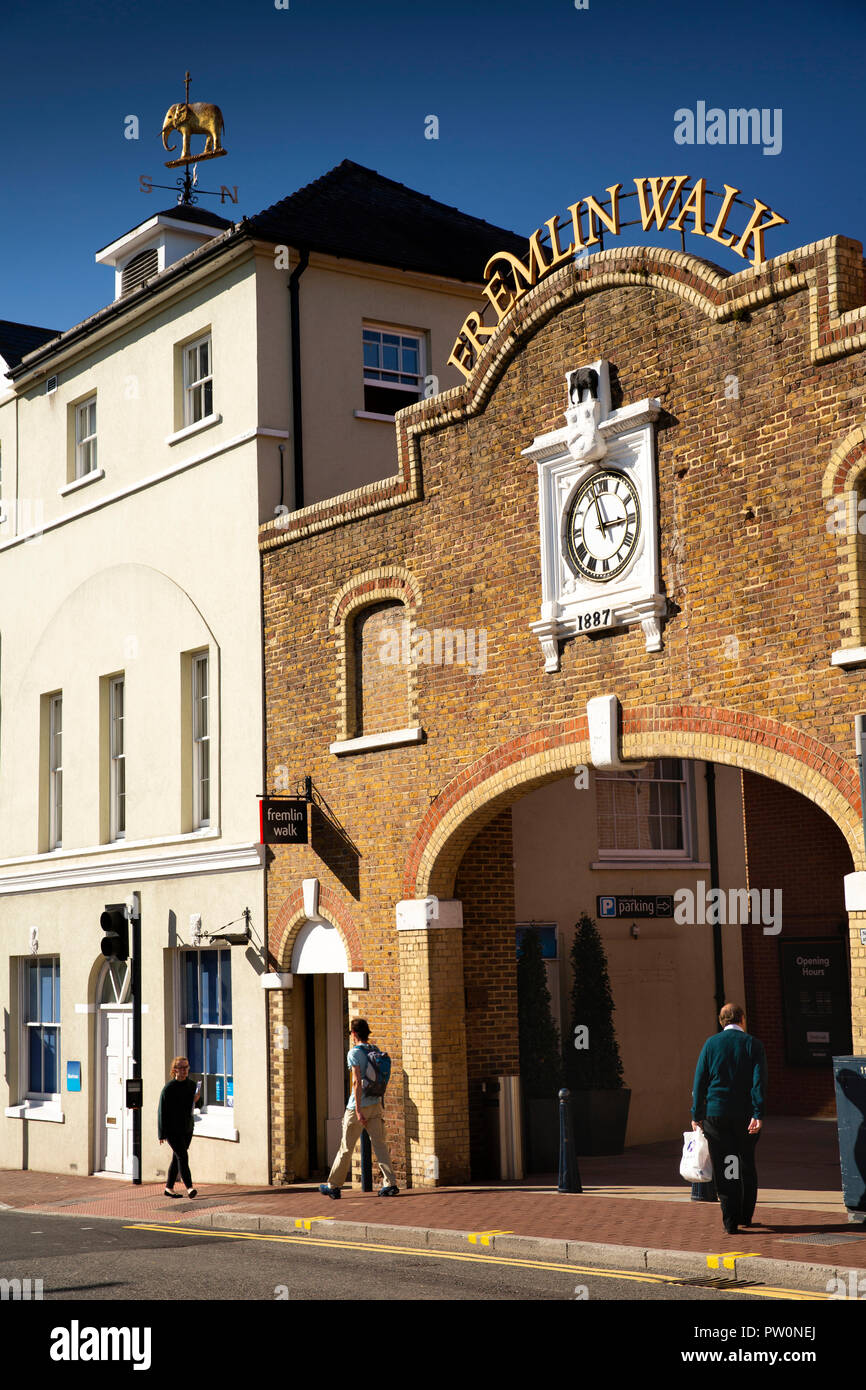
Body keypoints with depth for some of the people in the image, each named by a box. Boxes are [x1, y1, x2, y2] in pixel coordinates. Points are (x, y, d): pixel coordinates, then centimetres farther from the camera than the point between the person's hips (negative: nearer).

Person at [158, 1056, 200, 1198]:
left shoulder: (192, 1085, 7)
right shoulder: (169, 1087, -11)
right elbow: (162, 1110, -9)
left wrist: (196, 1100, -7)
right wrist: (162, 1133, -11)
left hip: (187, 1128, 6)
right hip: (172, 1129, -6)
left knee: (177, 1158, 12)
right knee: (182, 1156, -15)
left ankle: (169, 1188, 22)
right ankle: (189, 1188, -17)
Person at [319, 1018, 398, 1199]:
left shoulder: (354, 1053, -10)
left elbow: (357, 1082, -18)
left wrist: (358, 1109, -19)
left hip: (358, 1106, -6)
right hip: (375, 1104, 6)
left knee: (346, 1148, 5)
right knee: (379, 1145, 2)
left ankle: (333, 1186, 16)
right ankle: (390, 1184, -10)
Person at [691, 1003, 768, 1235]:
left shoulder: (711, 1044, 2)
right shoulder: (753, 1044, 0)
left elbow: (700, 1081, 0)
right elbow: (759, 1081, -10)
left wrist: (696, 1115, 4)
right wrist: (758, 1114, -13)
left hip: (716, 1113, 0)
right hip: (745, 1115, 0)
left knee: (723, 1169, 2)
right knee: (747, 1166, 18)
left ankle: (731, 1222, -2)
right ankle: (746, 1216, 24)